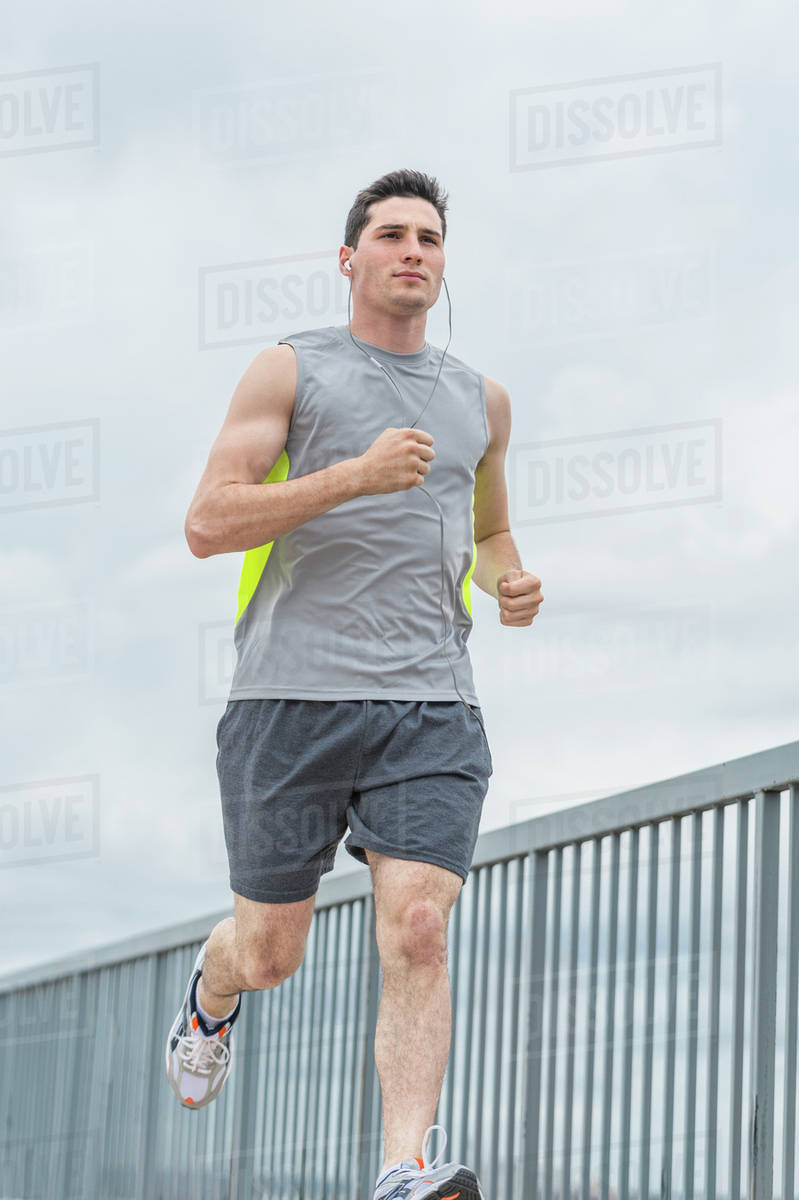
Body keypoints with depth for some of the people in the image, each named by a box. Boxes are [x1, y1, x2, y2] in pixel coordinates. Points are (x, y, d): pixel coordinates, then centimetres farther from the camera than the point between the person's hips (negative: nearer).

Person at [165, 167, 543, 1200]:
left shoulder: (480, 400, 19)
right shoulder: (290, 371, 5)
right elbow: (207, 524, -6)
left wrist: (509, 581, 10)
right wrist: (356, 475, -17)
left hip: (430, 711, 2)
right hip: (291, 698, -2)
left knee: (417, 933, -16)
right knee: (269, 953, 7)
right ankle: (211, 995, 43)